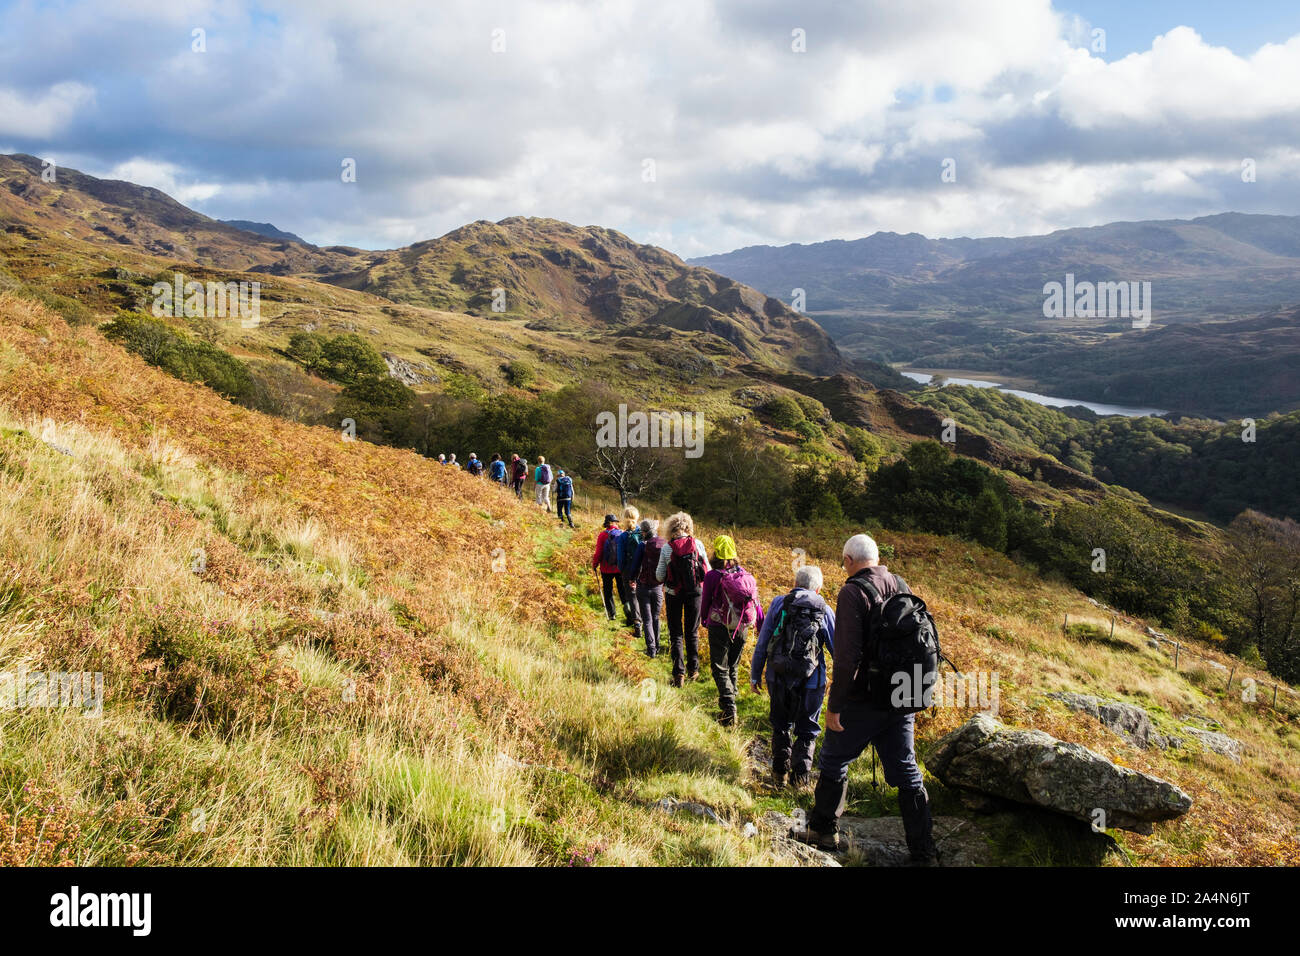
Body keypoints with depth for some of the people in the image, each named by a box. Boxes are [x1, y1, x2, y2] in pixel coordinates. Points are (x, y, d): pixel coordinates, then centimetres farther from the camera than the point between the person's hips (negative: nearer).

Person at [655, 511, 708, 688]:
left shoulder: (666, 549, -11)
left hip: (673, 594, -1)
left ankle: (679, 673, 1)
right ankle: (693, 670, 25)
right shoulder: (697, 544, -8)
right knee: (692, 632, 16)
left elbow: (660, 576, -7)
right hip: (695, 592, 1)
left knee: (676, 634, 8)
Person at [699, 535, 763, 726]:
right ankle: (729, 703, 33)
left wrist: (704, 620, 17)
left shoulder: (712, 576, -13)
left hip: (720, 628, -5)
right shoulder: (745, 574, -1)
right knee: (733, 666, 21)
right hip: (742, 628, 5)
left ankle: (729, 709, -13)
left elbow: (706, 601, -2)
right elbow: (755, 602, 3)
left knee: (720, 668, 1)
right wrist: (763, 628, 10)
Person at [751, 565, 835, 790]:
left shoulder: (779, 603, -1)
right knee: (807, 730, 14)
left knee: (780, 726, 19)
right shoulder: (825, 611, -1)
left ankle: (779, 773, 23)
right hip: (810, 680, -1)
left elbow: (762, 644, 0)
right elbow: (838, 649, 3)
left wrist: (755, 675, 10)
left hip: (778, 678, 1)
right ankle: (799, 776, 7)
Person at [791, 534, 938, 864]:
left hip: (864, 700, -6)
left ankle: (824, 831, 26)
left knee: (834, 762, 13)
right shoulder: (901, 586, 6)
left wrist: (834, 706, -15)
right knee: (905, 772, 11)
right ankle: (923, 852, 14)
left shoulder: (853, 592, -15)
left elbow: (847, 655, -21)